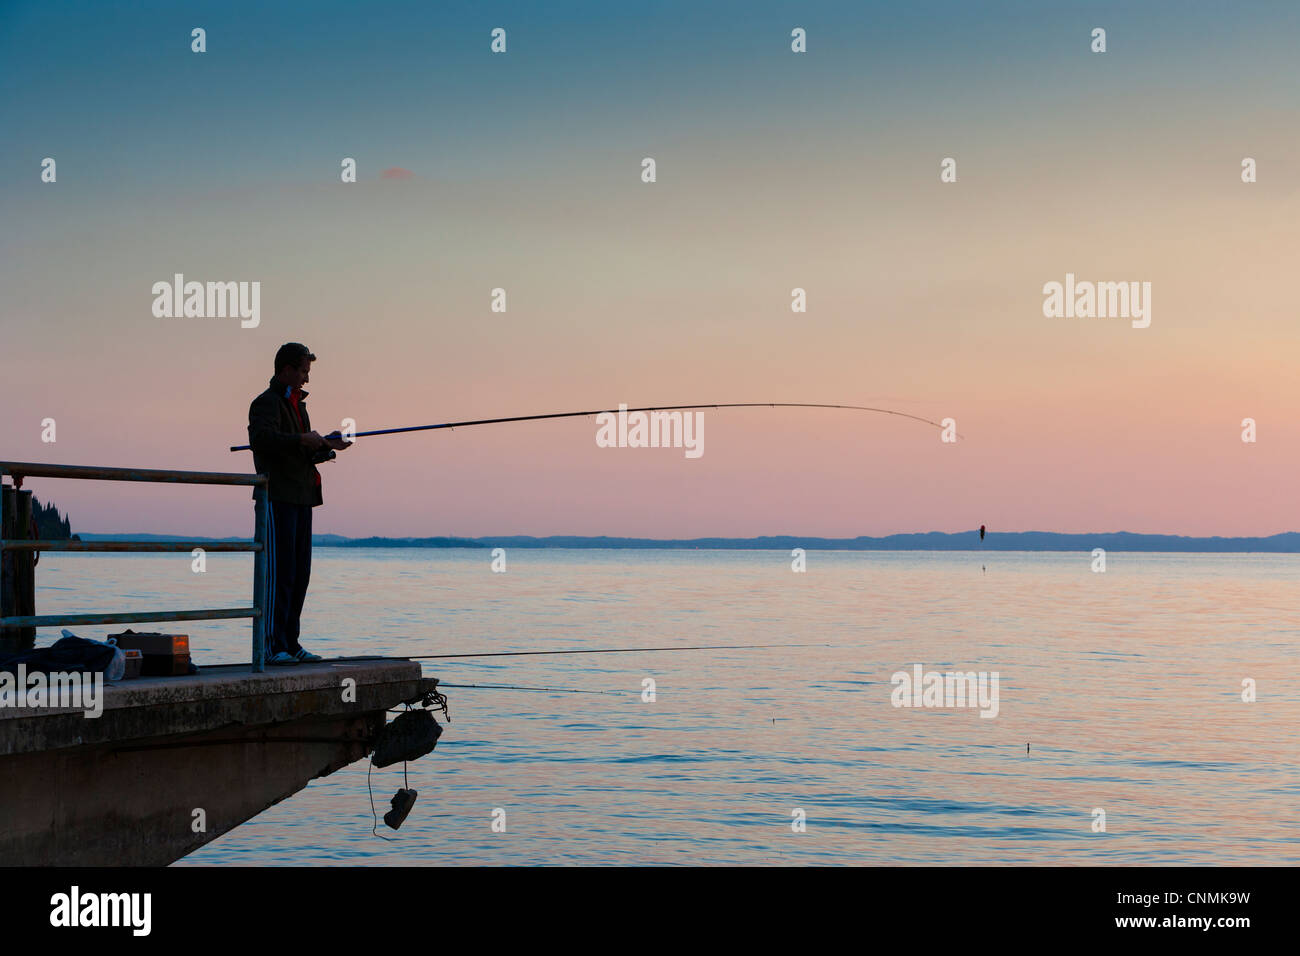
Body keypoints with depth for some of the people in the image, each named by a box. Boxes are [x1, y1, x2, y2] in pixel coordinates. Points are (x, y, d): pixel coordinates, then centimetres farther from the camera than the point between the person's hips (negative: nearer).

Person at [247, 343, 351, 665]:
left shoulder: (297, 404, 22)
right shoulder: (267, 403, -6)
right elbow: (261, 439, -26)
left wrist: (326, 446, 11)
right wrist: (302, 439, -24)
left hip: (301, 499, 9)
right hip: (277, 497, -9)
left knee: (299, 573, 8)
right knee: (279, 572, -11)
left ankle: (290, 643, 12)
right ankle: (272, 645, -10)